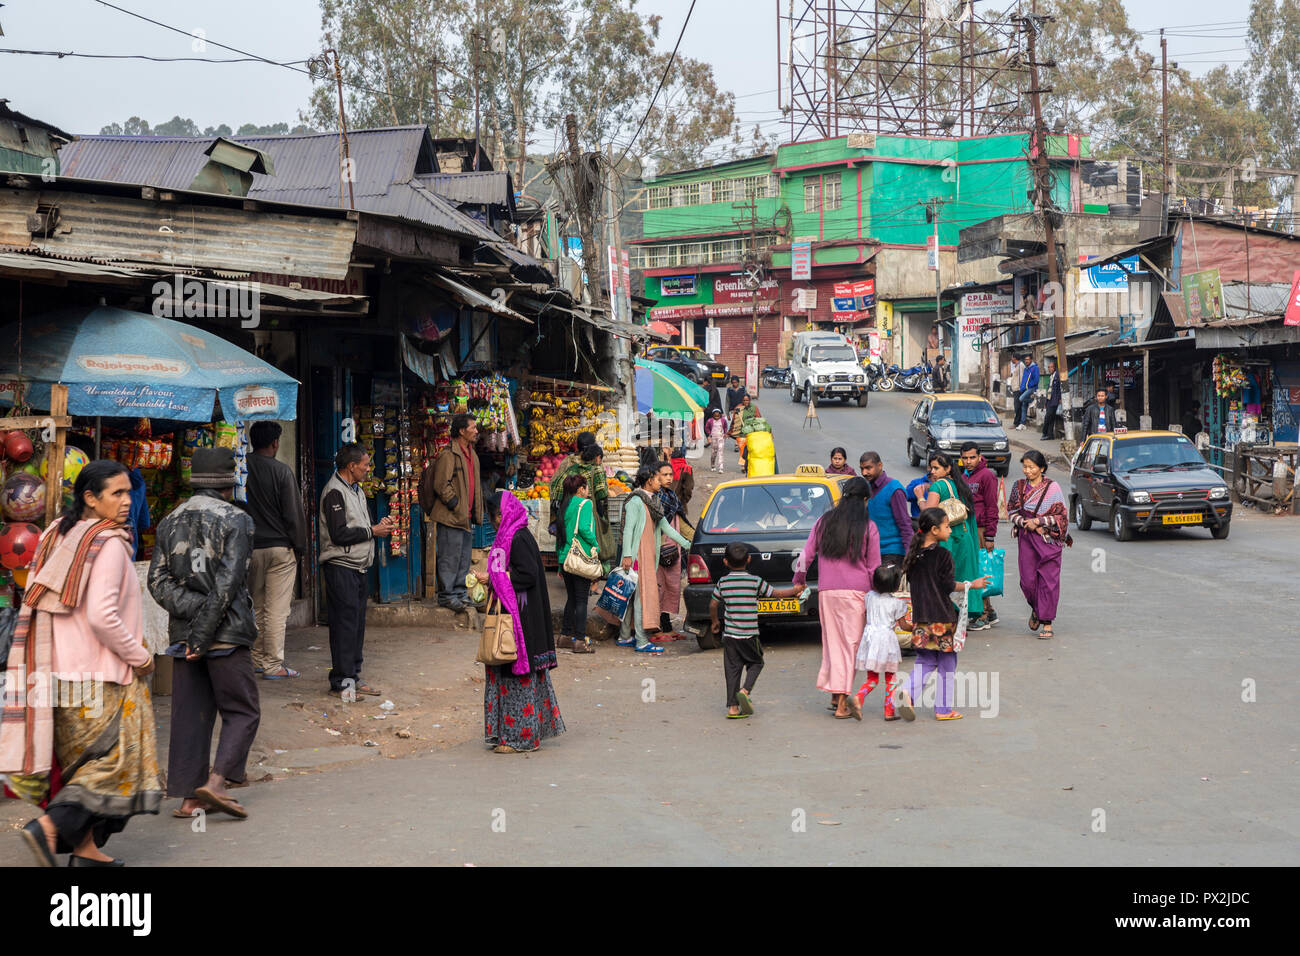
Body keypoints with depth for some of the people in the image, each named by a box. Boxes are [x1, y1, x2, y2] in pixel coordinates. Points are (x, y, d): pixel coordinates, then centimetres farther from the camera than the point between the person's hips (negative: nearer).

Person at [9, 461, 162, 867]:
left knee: (84, 762, 16)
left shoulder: (61, 536, 9)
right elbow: (102, 616, -26)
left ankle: (85, 847, 19)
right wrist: (139, 656, -12)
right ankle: (49, 826, -10)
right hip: (99, 675, -8)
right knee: (115, 760, 0)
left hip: (61, 667, 9)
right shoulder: (109, 544, -17)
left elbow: (39, 601, 12)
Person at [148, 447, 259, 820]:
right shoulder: (235, 520, -7)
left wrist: (190, 610, -7)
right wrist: (205, 633, -14)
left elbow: (158, 581, 2)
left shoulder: (170, 521, 11)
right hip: (227, 633, -5)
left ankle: (189, 797, 11)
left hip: (183, 632, 6)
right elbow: (227, 582, -15)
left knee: (190, 716, 9)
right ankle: (216, 781, -13)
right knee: (242, 712, 3)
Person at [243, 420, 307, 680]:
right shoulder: (281, 471, -10)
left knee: (255, 608, 14)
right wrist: (300, 547, 2)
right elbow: (294, 513, -8)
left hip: (249, 548, 4)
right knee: (276, 610, -1)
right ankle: (273, 665, 1)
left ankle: (258, 661, 20)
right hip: (280, 547, -4)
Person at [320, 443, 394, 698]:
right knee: (344, 622, -9)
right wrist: (373, 531, -12)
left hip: (358, 567, 9)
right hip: (340, 566, -9)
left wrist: (380, 524, 4)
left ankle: (353, 677, 16)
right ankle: (341, 681, -6)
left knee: (357, 623, 10)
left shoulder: (356, 490, 19)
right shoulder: (334, 491, -12)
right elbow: (339, 534, -19)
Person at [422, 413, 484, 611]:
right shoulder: (448, 455, -13)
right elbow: (441, 486, -18)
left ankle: (459, 593, 22)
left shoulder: (472, 455, 16)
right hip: (451, 517, -9)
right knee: (449, 558, -4)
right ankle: (446, 596, 3)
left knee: (464, 559, 13)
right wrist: (456, 507, -15)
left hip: (466, 517, 9)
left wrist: (476, 513, 15)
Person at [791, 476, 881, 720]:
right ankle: (842, 703, -2)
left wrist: (799, 580, 23)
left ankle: (835, 693, 13)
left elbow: (807, 554, 9)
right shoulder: (868, 527, -1)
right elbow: (874, 567, 2)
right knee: (851, 643, 0)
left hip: (827, 590, 3)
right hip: (856, 591, -3)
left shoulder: (824, 522, 6)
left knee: (832, 641, 12)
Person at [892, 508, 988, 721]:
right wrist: (971, 585, 1)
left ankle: (907, 690, -12)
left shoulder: (914, 555, 6)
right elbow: (948, 586, -12)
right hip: (942, 618, -6)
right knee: (946, 664, 7)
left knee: (925, 661, 13)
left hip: (920, 617, 6)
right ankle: (943, 709, 12)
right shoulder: (943, 555, -13)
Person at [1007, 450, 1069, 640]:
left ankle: (1047, 623, 1)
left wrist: (1038, 521, -12)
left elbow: (1061, 516, -5)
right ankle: (1036, 609, 30)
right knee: (1028, 580, 1)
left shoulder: (1052, 488, -5)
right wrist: (1024, 522, -8)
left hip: (1048, 539, -3)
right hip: (1026, 538, 3)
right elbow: (1012, 512, 10)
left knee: (1048, 580, -5)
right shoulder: (1019, 487, 6)